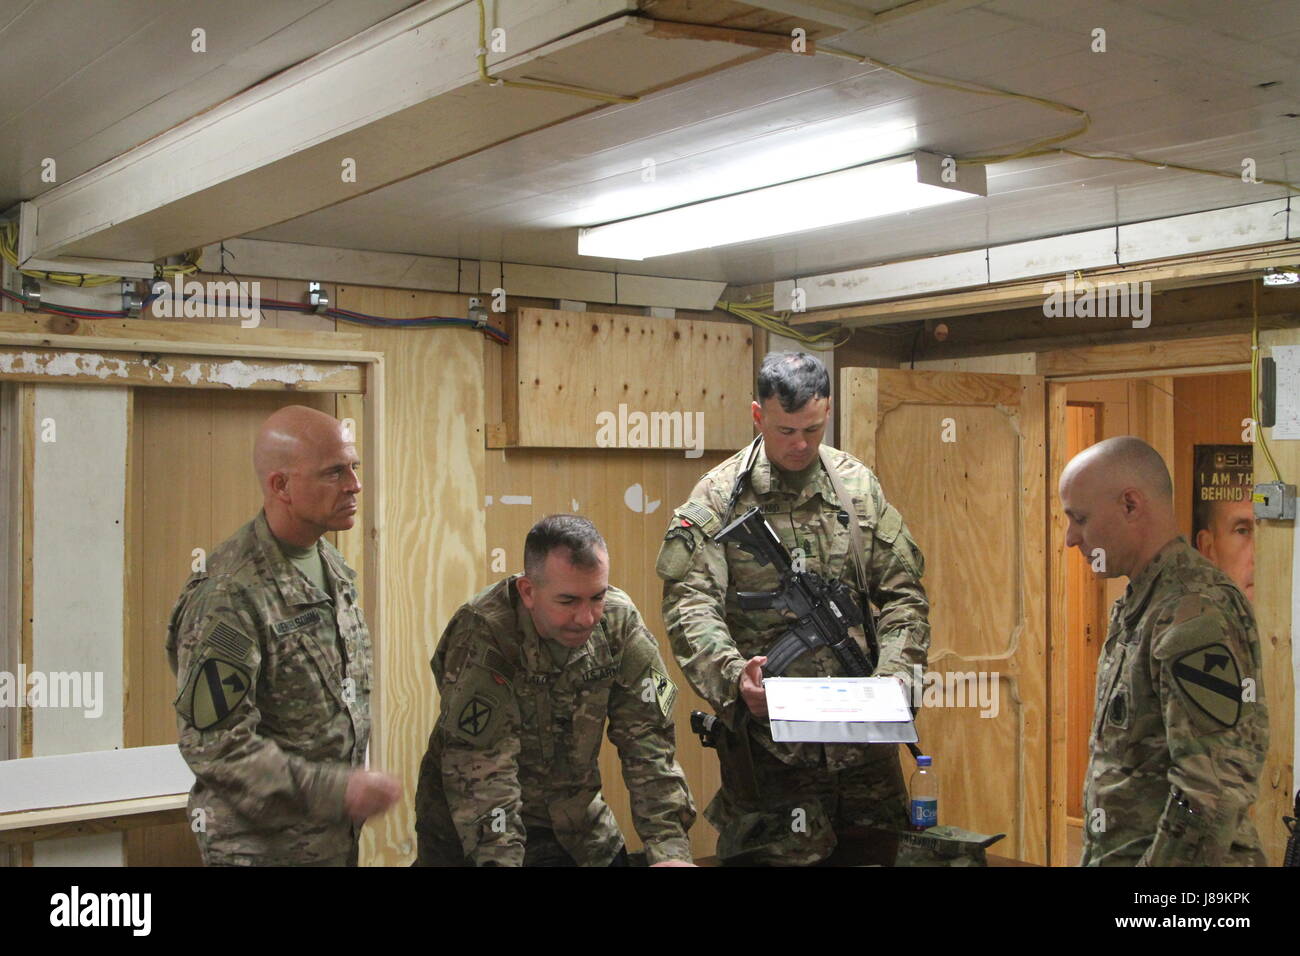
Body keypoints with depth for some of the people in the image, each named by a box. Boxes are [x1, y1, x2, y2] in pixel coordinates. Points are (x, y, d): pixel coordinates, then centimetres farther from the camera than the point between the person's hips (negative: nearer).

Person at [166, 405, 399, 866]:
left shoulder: (332, 564, 4)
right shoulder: (229, 595, -22)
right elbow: (215, 745, -23)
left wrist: (354, 789, 15)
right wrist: (336, 791, -23)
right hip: (264, 846, -7)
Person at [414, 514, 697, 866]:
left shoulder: (620, 622, -13)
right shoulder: (481, 638, -26)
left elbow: (648, 741, -14)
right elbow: (481, 773, -28)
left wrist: (669, 846, -22)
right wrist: (500, 859, -36)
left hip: (579, 826, 4)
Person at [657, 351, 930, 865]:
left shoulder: (859, 485, 7)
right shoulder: (719, 497, -4)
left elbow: (903, 592, 9)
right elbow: (689, 605, -13)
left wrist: (895, 674, -7)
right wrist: (734, 674, -30)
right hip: (766, 732, -4)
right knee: (775, 853, 3)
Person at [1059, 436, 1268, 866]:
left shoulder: (1198, 615, -20)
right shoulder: (1139, 605, 11)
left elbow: (1216, 787, -25)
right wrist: (1095, 855, 16)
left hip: (1166, 856, -9)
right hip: (1116, 853, 9)